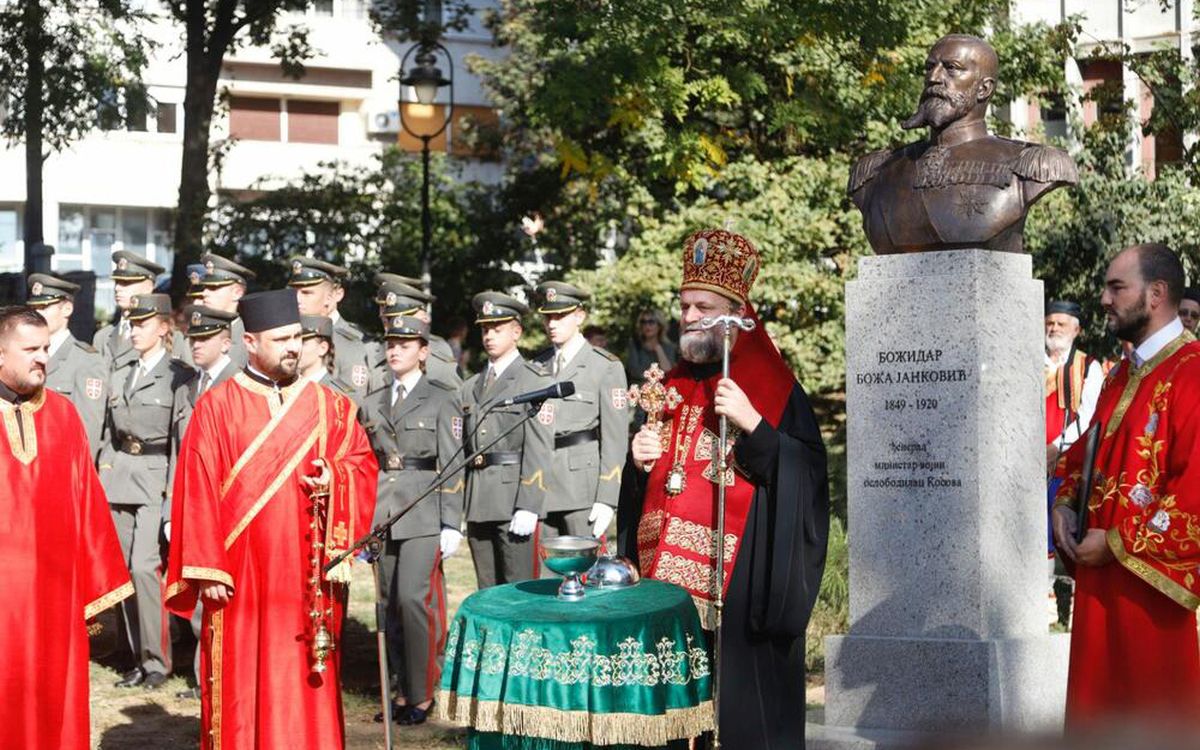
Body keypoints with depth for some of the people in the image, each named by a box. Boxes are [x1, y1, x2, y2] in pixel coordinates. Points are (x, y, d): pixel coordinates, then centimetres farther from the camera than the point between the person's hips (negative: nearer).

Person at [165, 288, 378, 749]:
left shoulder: (328, 405, 8)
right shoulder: (216, 407, 1)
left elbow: (363, 463, 11)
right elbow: (199, 491, -3)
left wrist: (335, 478, -12)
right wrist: (207, 570, -8)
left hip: (306, 577, 2)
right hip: (240, 576, -2)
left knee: (305, 680, 3)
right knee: (240, 681, 0)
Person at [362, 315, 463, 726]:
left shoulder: (441, 399, 0)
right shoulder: (373, 402, 15)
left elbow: (452, 466, -4)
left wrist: (451, 525, -9)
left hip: (423, 513, -5)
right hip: (383, 512, 5)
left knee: (413, 598, -12)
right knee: (391, 603, 6)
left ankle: (422, 693, -3)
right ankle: (403, 690, 14)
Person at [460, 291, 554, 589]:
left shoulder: (535, 382, -1)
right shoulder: (470, 387, 18)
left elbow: (539, 449, -9)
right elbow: (462, 448, 15)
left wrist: (528, 506, -17)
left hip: (514, 500, -6)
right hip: (477, 504, 6)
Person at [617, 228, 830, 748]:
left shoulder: (772, 386, -2)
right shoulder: (674, 386, 16)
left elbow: (807, 472, -13)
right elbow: (644, 488, 23)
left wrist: (751, 422, -22)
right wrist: (639, 461, 2)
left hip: (739, 572, -5)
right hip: (669, 570, 6)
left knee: (737, 697, -5)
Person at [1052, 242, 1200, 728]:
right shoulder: (1123, 374, 15)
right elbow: (1087, 451, 25)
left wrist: (1118, 543, -17)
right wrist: (1065, 503, 5)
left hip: (1151, 585, -8)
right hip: (1101, 579, 8)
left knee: (1155, 719, 0)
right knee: (1101, 711, 13)